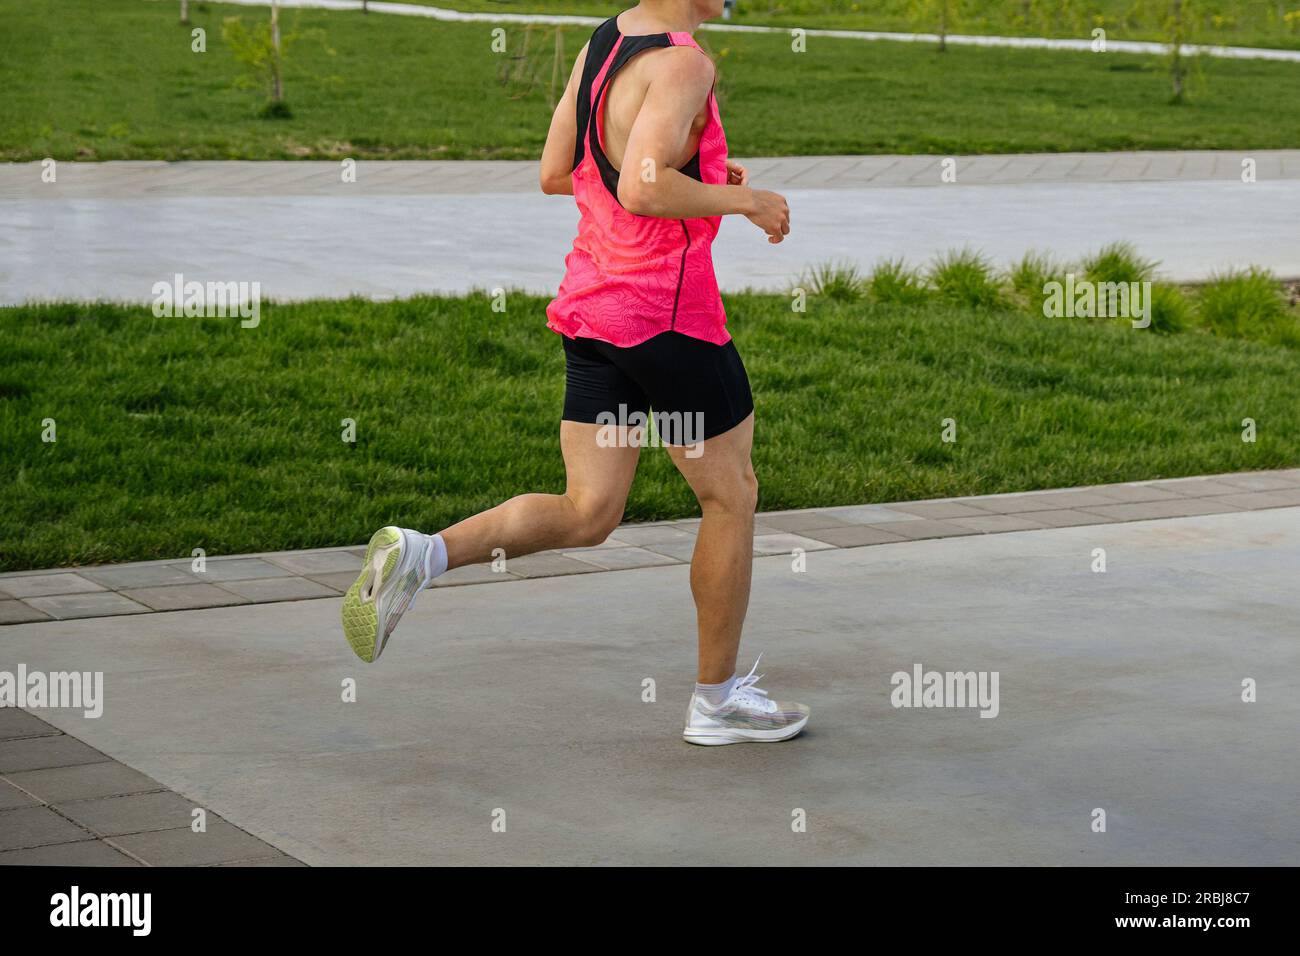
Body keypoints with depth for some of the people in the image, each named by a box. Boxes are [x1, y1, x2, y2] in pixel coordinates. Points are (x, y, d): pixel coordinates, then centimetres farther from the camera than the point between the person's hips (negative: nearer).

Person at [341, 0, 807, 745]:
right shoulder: (682, 63, -17)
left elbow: (555, 174, 14)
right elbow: (641, 191, -29)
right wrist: (741, 199, -14)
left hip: (590, 308, 8)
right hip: (668, 316, -8)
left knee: (587, 515, 11)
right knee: (731, 495, 11)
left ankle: (421, 556, -9)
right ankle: (718, 700, 22)